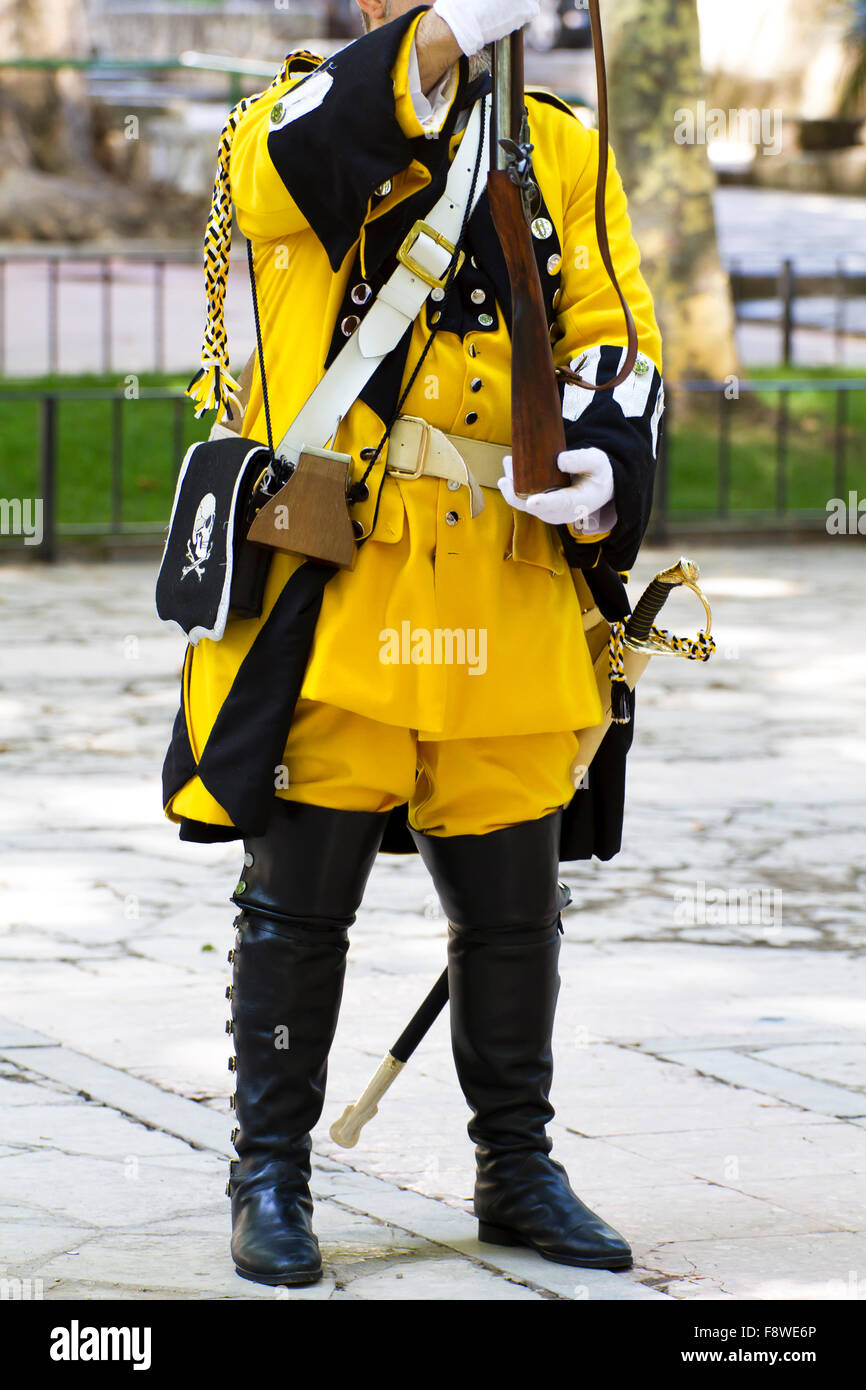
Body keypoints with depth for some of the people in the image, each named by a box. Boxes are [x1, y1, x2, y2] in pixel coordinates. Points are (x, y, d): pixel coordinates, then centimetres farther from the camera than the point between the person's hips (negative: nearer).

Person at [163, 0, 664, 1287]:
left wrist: (606, 473, -11)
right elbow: (294, 158, -23)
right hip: (334, 579, -3)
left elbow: (616, 341, 10)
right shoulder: (303, 114, 2)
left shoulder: (564, 156, 13)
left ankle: (519, 1169, 26)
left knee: (513, 904, 11)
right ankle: (271, 1177, 12)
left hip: (509, 598, 4)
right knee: (300, 894, -1)